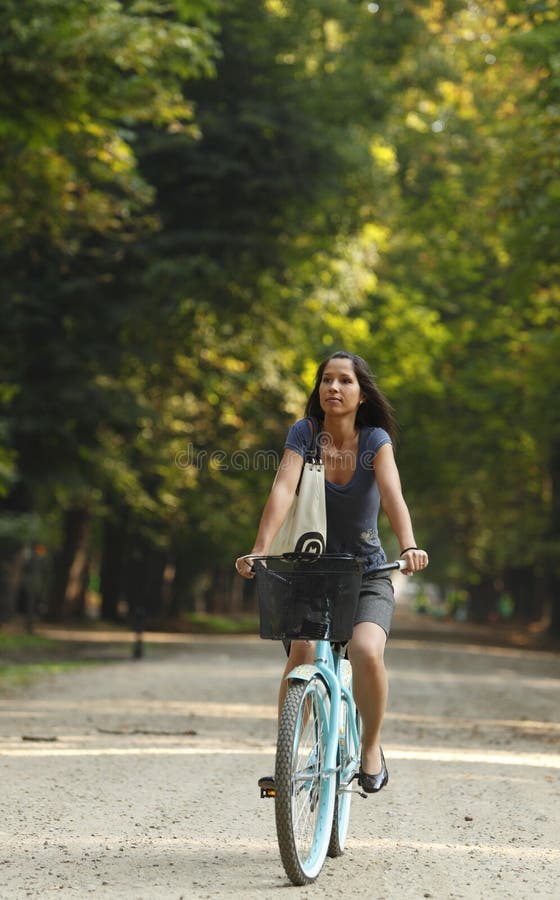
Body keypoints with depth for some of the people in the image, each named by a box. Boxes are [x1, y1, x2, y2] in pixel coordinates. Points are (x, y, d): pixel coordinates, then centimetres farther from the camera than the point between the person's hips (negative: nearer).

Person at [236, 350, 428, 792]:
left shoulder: (376, 440, -9)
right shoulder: (304, 434, -8)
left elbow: (392, 495, -25)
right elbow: (283, 490, -22)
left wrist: (410, 547, -43)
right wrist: (259, 551, -37)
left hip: (368, 576, -1)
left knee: (366, 653, -27)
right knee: (301, 656, -26)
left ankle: (371, 747, -1)